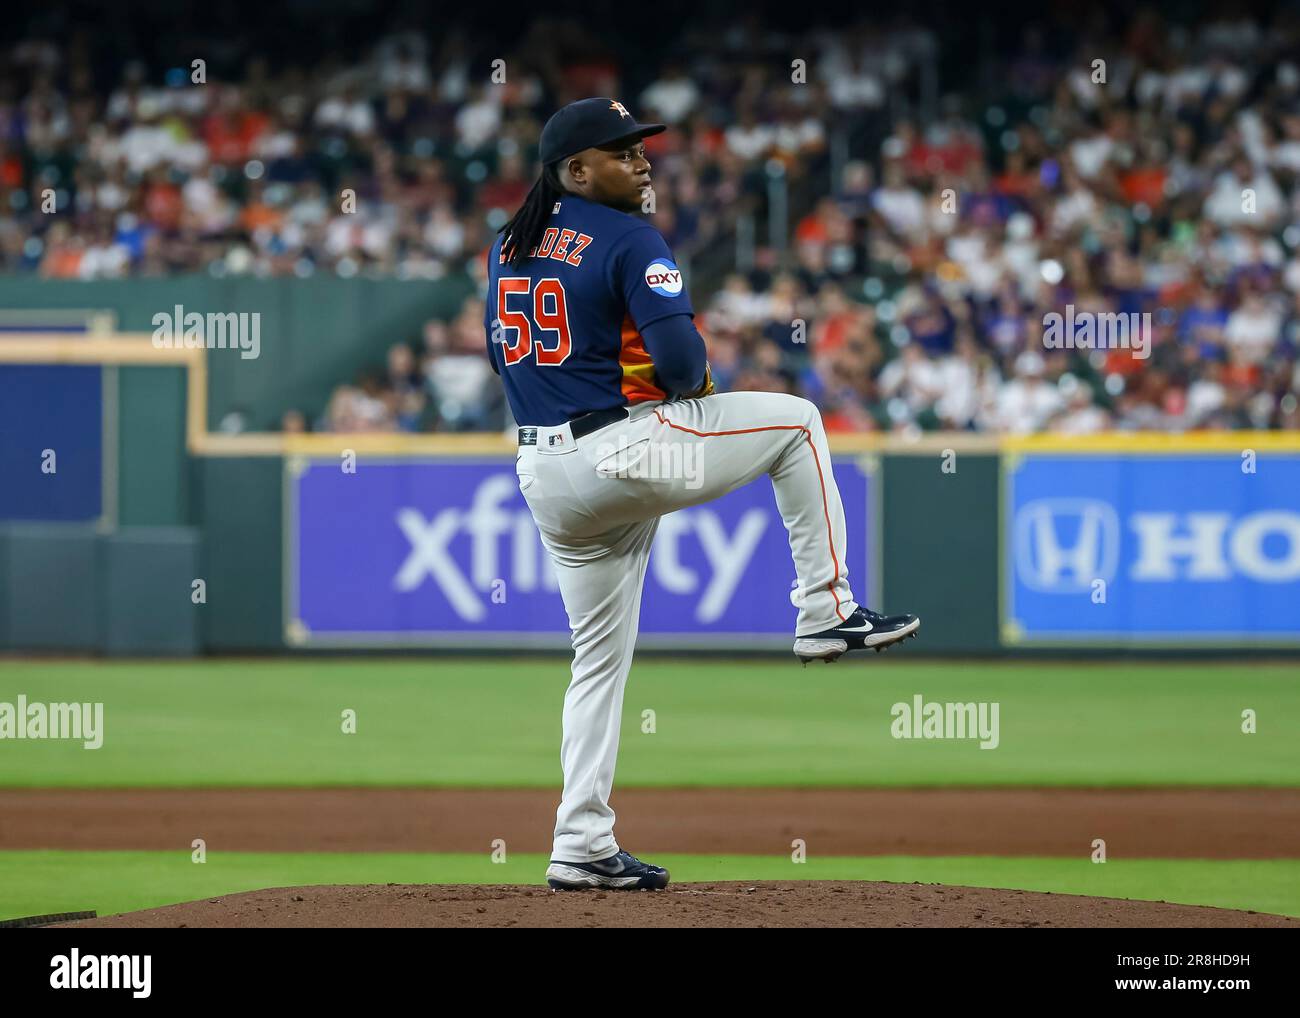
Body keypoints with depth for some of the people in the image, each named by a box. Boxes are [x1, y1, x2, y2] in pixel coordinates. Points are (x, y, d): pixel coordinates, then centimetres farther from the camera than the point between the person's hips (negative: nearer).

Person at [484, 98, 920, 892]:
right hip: (623, 454, -8)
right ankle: (826, 610, 8)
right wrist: (694, 377, 4)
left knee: (601, 655, 16)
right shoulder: (628, 240, -10)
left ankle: (581, 846, 13)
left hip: (543, 476, 8)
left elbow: (508, 353, 21)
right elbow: (682, 361, -18)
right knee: (796, 422, 10)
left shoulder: (509, 246, 13)